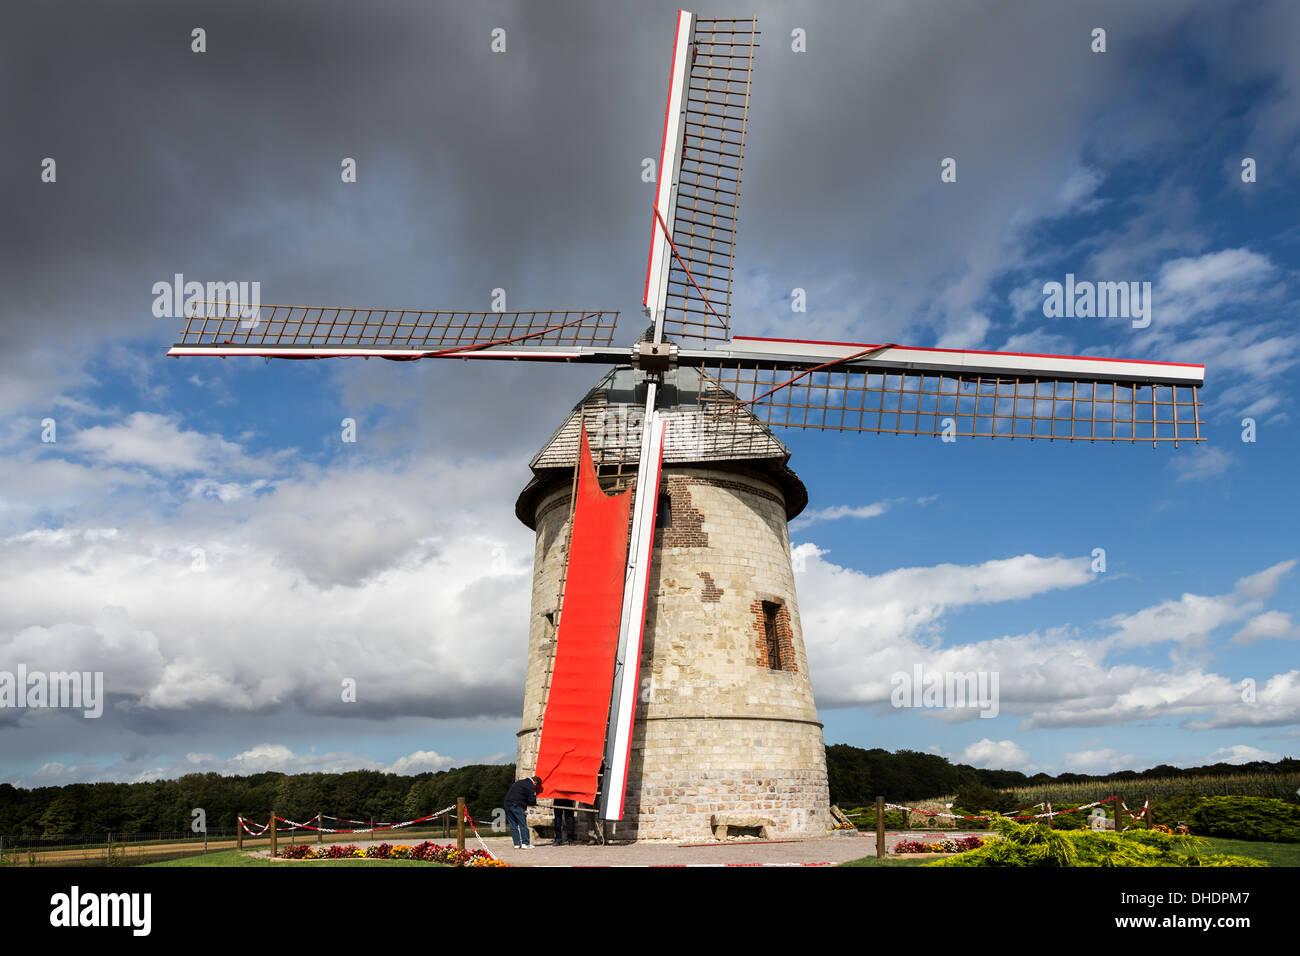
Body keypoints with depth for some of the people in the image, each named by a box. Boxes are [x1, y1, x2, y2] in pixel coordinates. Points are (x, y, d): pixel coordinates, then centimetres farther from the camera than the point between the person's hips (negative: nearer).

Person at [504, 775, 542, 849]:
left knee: (513, 825, 12)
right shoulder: (531, 787, -1)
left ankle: (517, 843, 12)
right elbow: (532, 801, -7)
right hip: (517, 806, -7)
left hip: (507, 803, 7)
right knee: (523, 825, 1)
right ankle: (525, 843, -2)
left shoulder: (519, 782, 24)